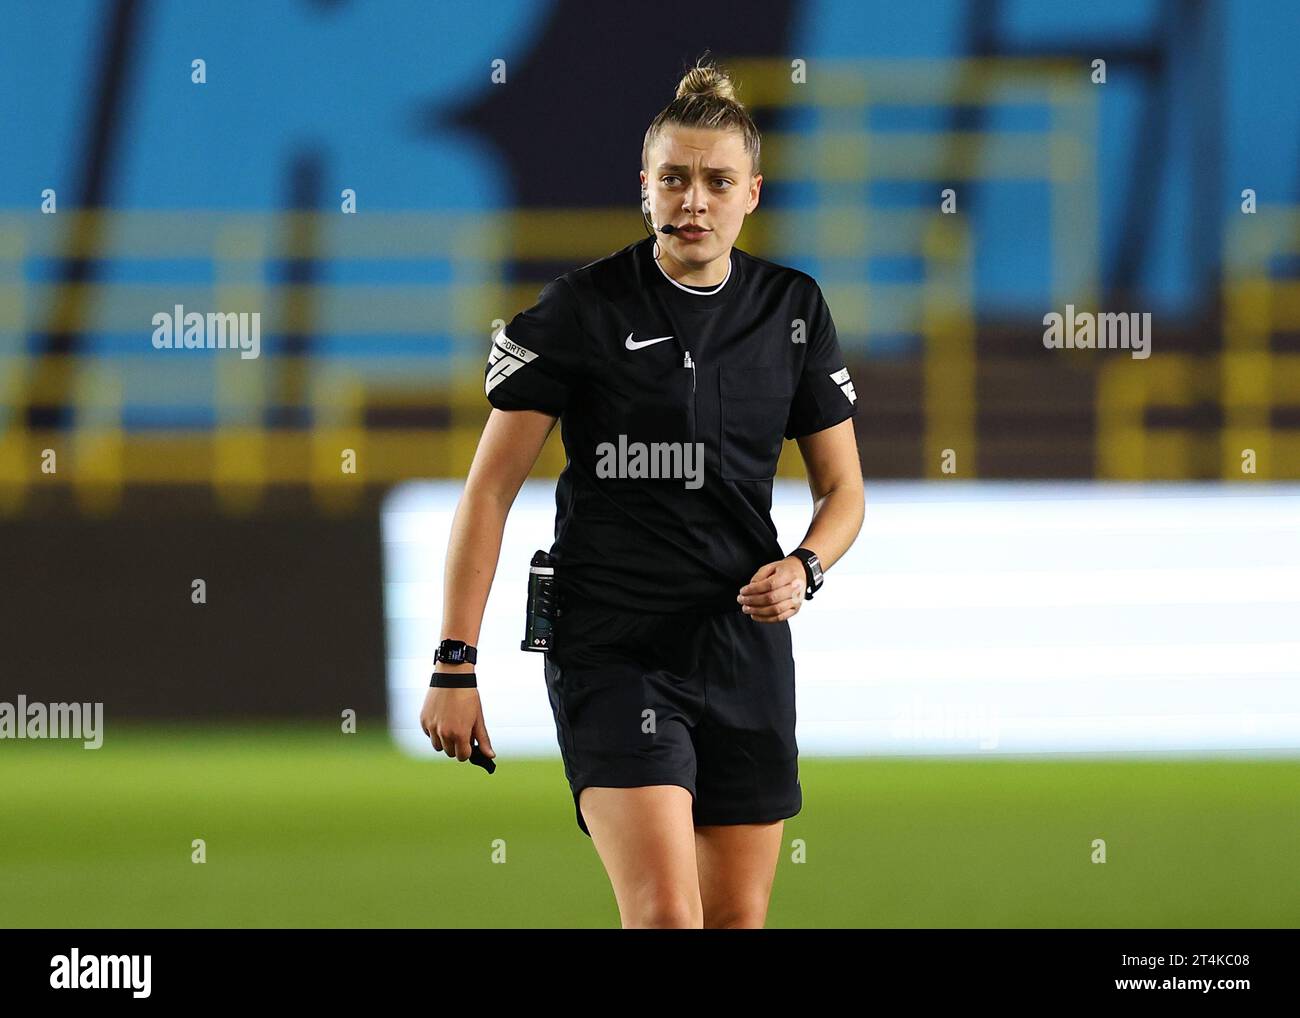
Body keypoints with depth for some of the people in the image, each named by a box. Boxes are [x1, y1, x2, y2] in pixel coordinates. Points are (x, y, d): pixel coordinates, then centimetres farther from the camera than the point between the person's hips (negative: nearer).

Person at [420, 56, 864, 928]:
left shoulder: (794, 309, 6)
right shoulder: (580, 310, -5)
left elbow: (842, 488, 14)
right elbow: (490, 489, -4)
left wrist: (805, 567, -9)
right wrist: (455, 665, -10)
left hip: (746, 652, 5)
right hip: (614, 651, -5)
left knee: (739, 918, 8)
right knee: (666, 916, -18)